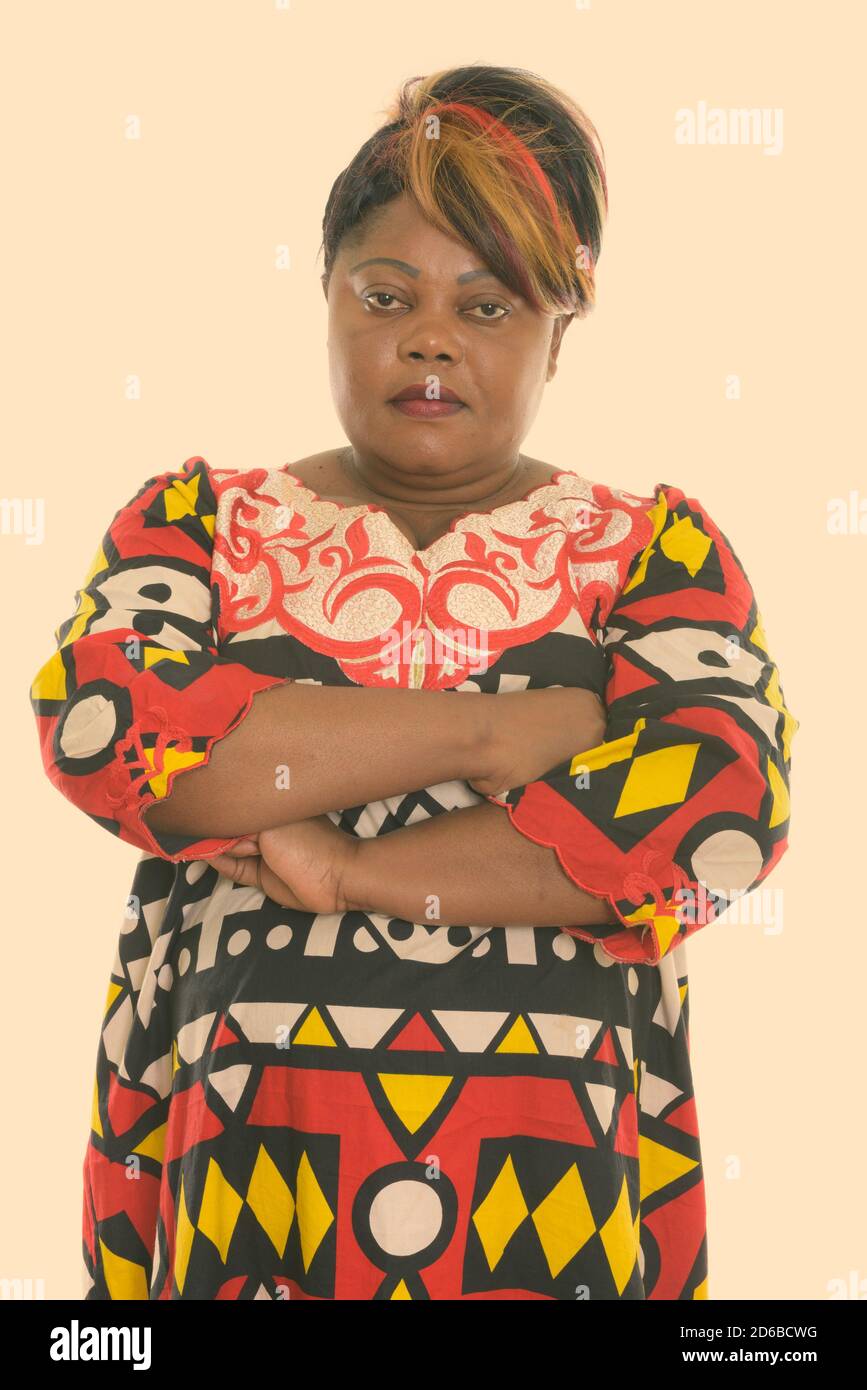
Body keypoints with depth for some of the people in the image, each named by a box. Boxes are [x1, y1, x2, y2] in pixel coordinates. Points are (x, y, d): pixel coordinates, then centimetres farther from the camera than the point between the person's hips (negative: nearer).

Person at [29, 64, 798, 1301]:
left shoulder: (654, 548, 4)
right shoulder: (200, 521, 6)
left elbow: (721, 805, -13)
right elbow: (97, 725, -13)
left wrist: (349, 871, -15)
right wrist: (492, 734, -14)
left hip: (555, 1192, 0)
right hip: (242, 1170, 0)